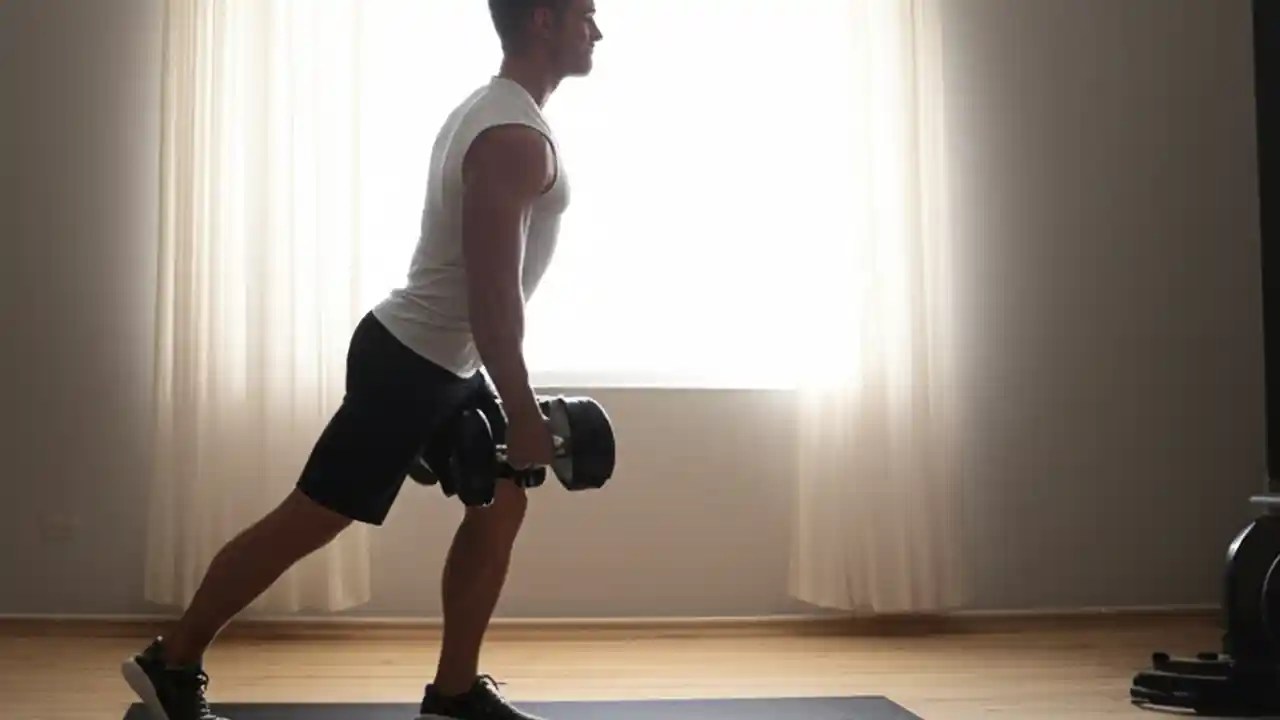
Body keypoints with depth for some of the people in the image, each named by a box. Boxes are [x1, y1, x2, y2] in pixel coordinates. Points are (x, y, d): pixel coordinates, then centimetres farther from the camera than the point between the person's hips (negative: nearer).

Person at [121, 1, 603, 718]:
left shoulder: (492, 111, 13)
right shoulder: (516, 138, -21)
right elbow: (492, 292, -25)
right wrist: (524, 411, -21)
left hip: (440, 358, 11)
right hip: (412, 361, -11)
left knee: (501, 507, 12)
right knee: (307, 522, -2)